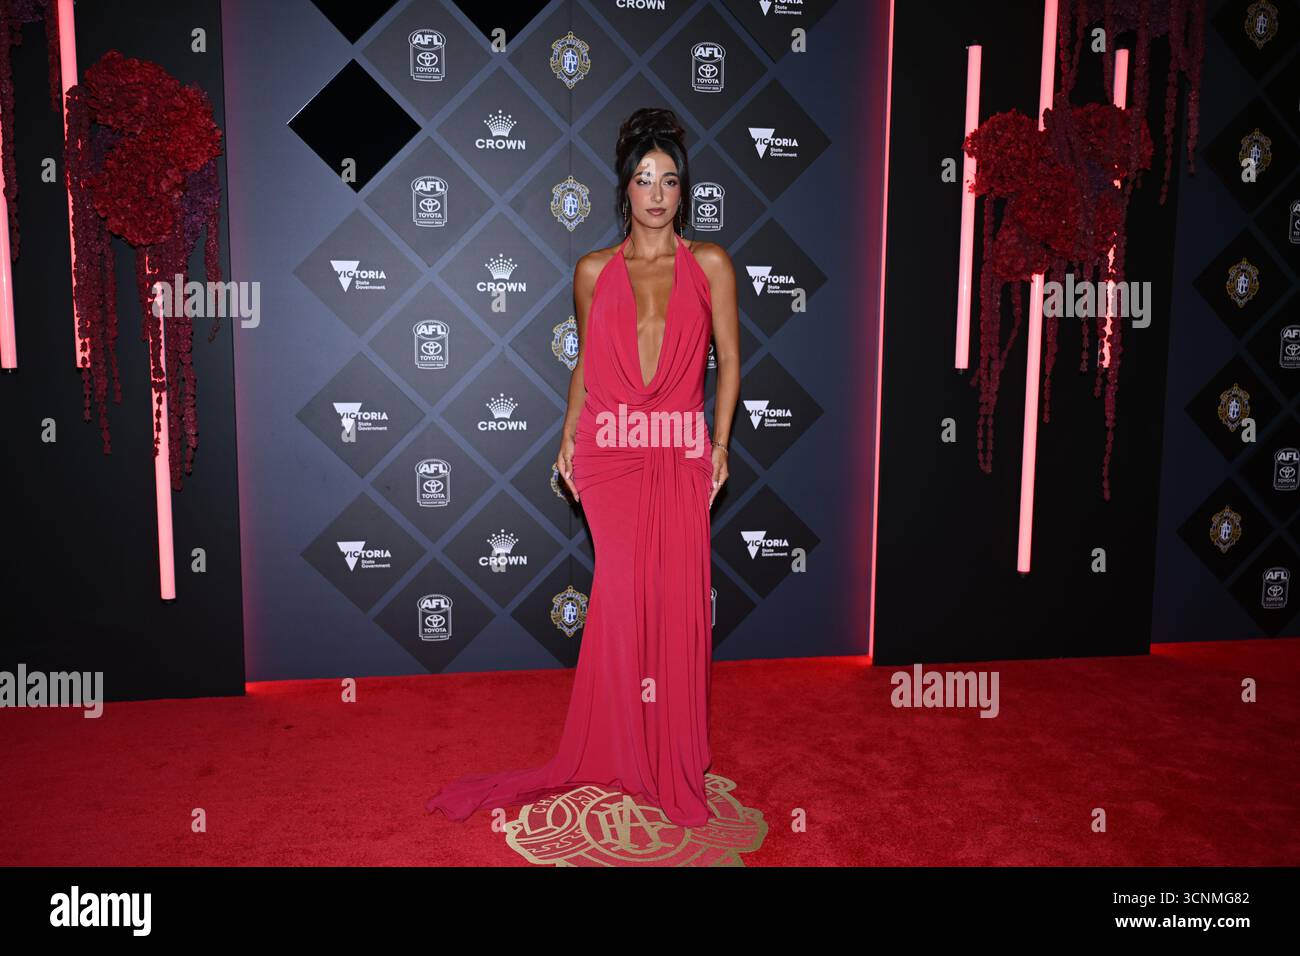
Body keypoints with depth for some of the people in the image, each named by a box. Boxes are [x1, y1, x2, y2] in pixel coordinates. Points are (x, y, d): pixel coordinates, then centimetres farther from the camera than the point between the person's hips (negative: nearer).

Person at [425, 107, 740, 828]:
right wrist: (569, 435, 3)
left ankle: (674, 760, 18)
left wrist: (720, 443, -3)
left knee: (678, 599, 0)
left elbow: (729, 359, 7)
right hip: (610, 456, 0)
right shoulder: (594, 271, 9)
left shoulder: (709, 265, 7)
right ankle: (620, 753, 19)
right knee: (623, 595, 1)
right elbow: (585, 363, 15)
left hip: (681, 458, 0)